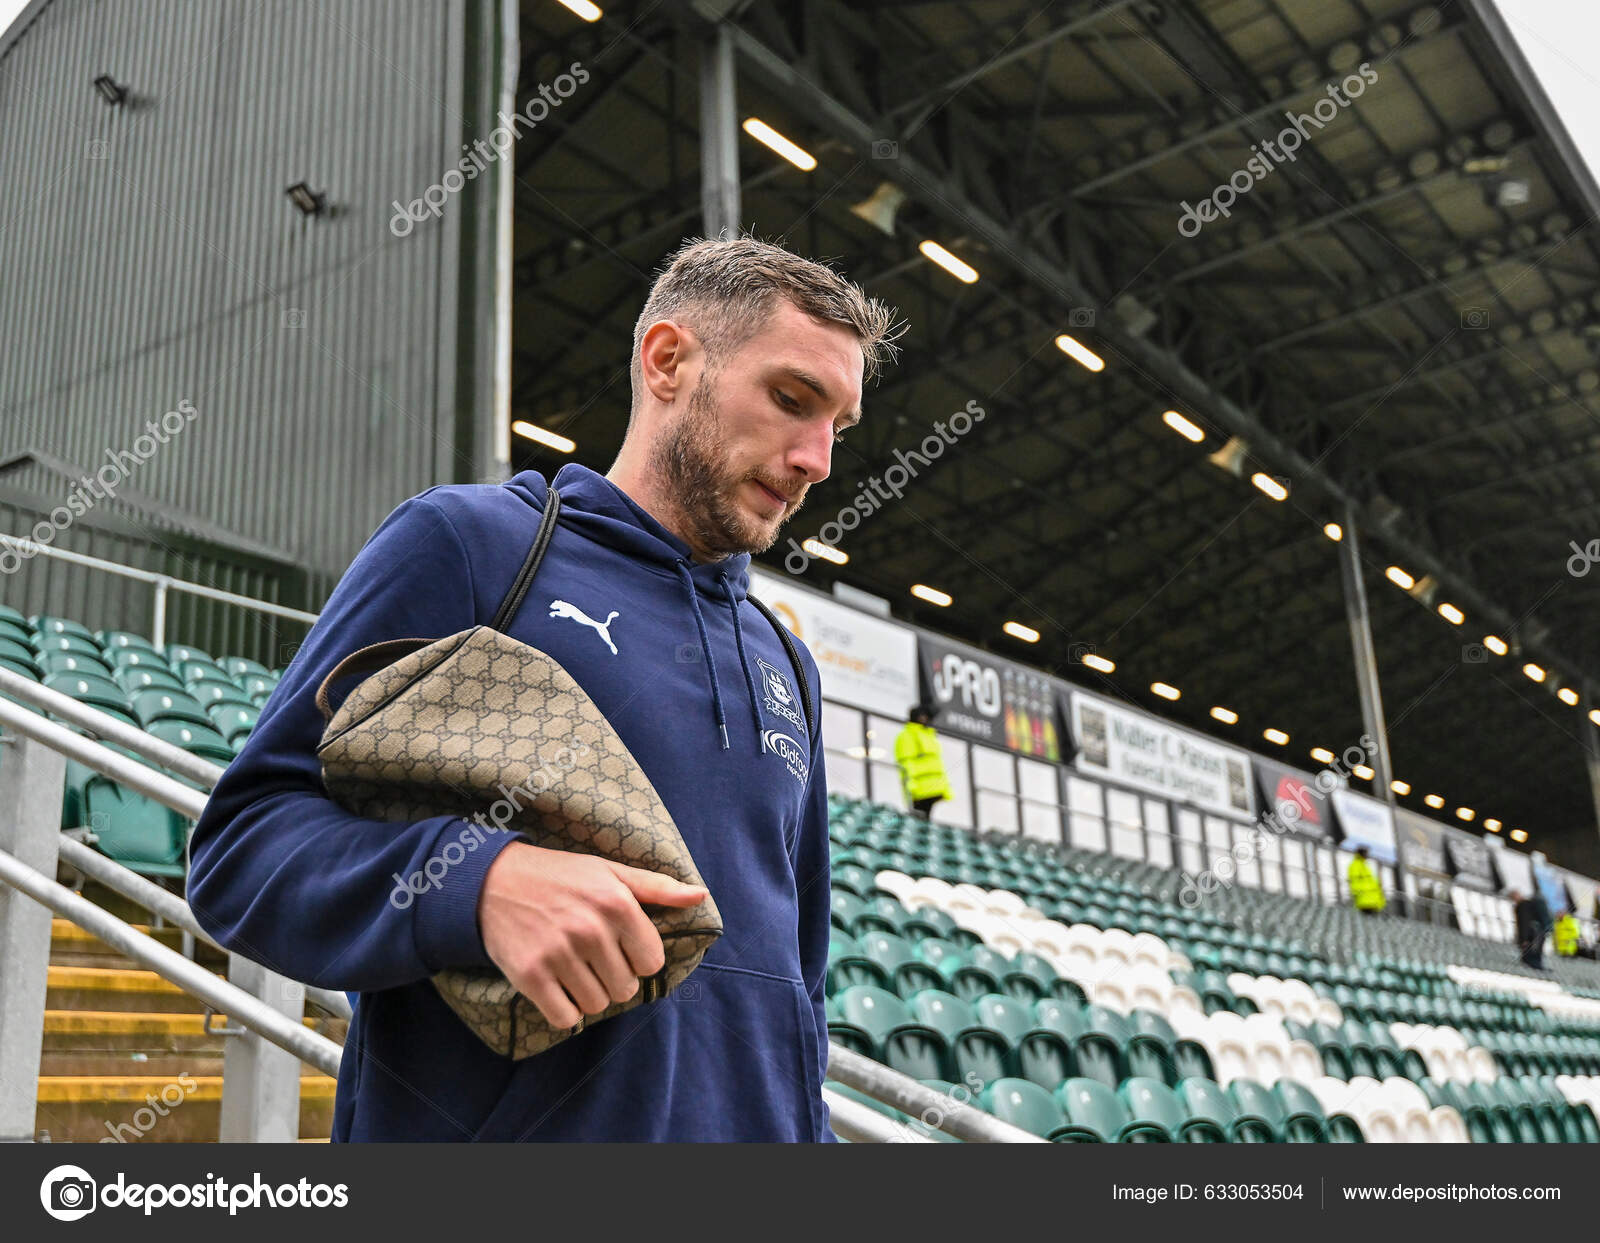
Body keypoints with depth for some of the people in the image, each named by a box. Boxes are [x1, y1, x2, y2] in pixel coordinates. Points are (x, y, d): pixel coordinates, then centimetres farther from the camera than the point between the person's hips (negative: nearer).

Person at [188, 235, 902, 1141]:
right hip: (496, 1120, -5)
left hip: (755, 1120, 6)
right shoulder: (467, 542, -3)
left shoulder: (784, 666, 16)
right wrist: (477, 882, -25)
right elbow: (242, 845, -9)